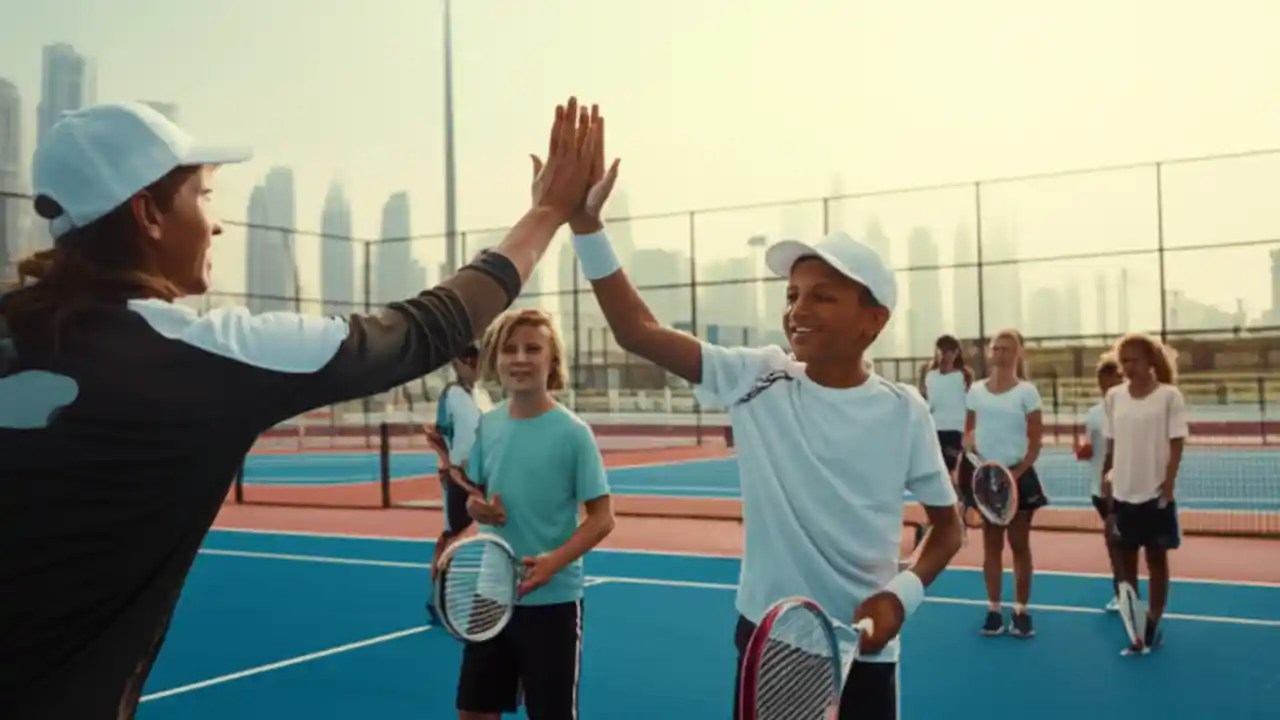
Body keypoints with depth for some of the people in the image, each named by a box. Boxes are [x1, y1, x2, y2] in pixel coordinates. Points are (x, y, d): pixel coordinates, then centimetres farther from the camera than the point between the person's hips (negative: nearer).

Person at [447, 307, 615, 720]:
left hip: (551, 599, -5)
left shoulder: (573, 432, -13)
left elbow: (602, 518, -12)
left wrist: (553, 562, -26)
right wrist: (478, 508, -9)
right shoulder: (487, 425, 2)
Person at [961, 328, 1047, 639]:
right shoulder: (976, 390, 5)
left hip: (1017, 475, -3)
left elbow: (1035, 442, -6)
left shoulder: (1026, 391, -4)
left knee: (1019, 544, 4)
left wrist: (1017, 472, -17)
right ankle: (994, 610, 15)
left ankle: (1021, 611, 12)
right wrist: (968, 452, -11)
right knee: (991, 544, 8)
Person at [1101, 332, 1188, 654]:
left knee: (1157, 559, 7)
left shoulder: (1169, 396, -5)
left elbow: (1176, 444, -7)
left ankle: (1153, 625, 18)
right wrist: (1107, 481, 6)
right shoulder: (1114, 396, 5)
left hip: (1155, 493, -4)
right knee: (1126, 559, 9)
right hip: (1122, 493, 4)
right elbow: (1112, 445, 10)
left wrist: (1168, 484, -15)